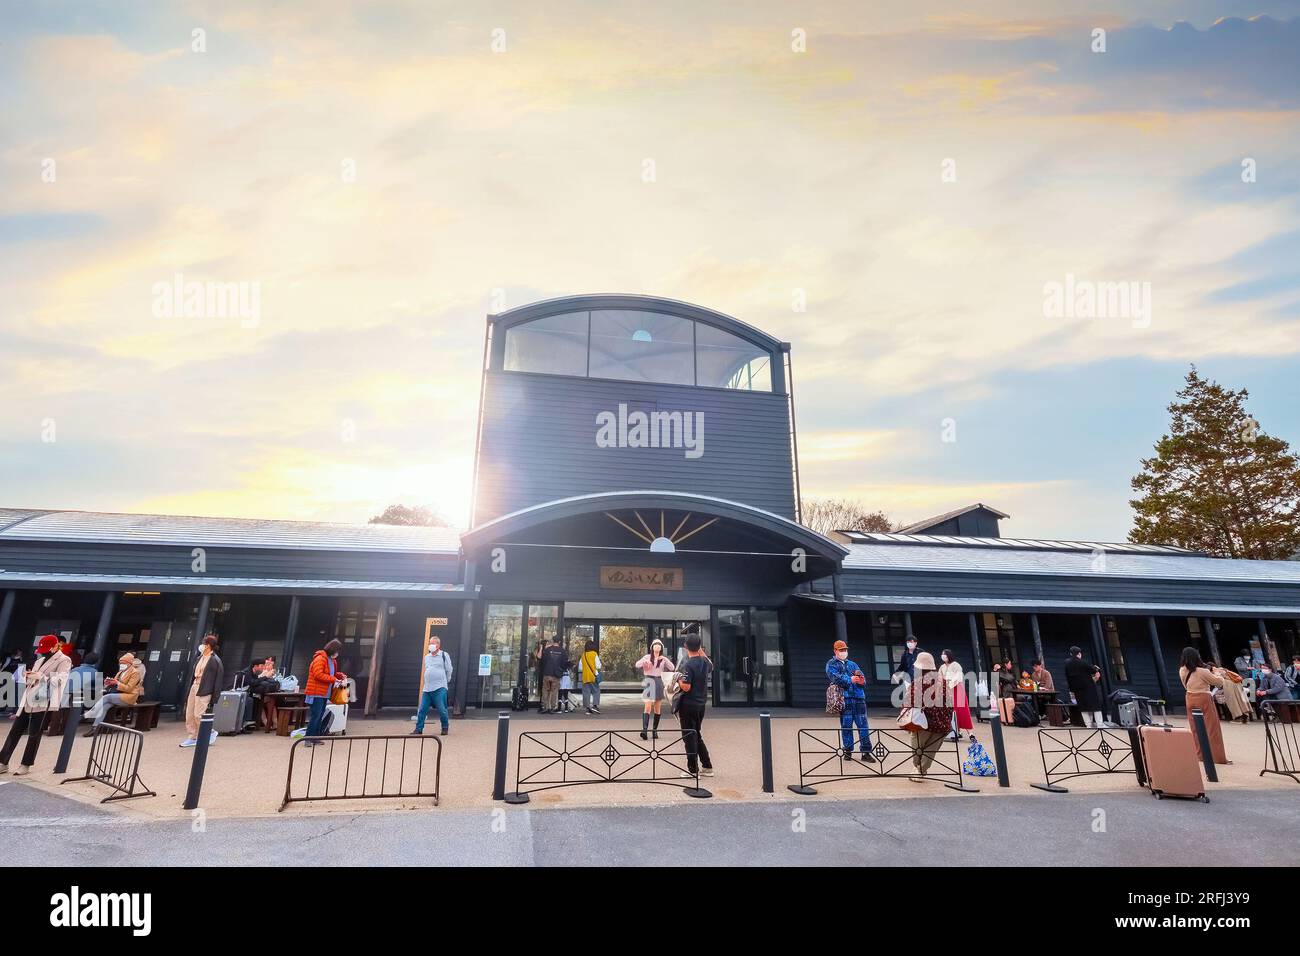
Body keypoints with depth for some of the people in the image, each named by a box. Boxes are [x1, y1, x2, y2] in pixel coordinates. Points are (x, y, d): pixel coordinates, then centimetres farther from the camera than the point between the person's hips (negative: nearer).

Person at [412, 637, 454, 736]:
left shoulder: (444, 655, -1)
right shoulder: (426, 657, 14)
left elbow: (449, 670, 5)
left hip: (440, 688, -5)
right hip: (427, 688, 5)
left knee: (441, 709, -3)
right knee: (422, 709, 2)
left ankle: (445, 728, 14)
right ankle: (419, 728, 14)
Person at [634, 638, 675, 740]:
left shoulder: (663, 659, 10)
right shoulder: (647, 657, 3)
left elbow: (672, 668, -3)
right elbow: (637, 665, -8)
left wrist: (665, 659, -15)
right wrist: (644, 662, -27)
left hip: (659, 682, 3)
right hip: (649, 682, -3)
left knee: (657, 708, 8)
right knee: (647, 707, -15)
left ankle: (655, 730, 17)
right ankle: (644, 729, -22)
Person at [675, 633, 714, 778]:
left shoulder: (688, 665, -20)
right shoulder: (705, 662, 2)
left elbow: (686, 687, -24)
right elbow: (711, 667, 28)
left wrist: (679, 680, -5)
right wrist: (702, 652, 24)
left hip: (687, 705, -7)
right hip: (701, 704, 7)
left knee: (689, 736, 4)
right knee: (697, 735, 19)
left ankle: (692, 769, 10)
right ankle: (707, 766, 22)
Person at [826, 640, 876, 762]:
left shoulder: (852, 664, 24)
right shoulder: (831, 664, 9)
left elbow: (862, 678, 10)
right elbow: (835, 677, -9)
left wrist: (861, 680, -13)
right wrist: (850, 680, -15)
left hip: (858, 697, 4)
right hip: (843, 697, -4)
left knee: (863, 725, -1)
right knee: (846, 725, -1)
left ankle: (866, 752, 3)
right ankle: (848, 751, 11)